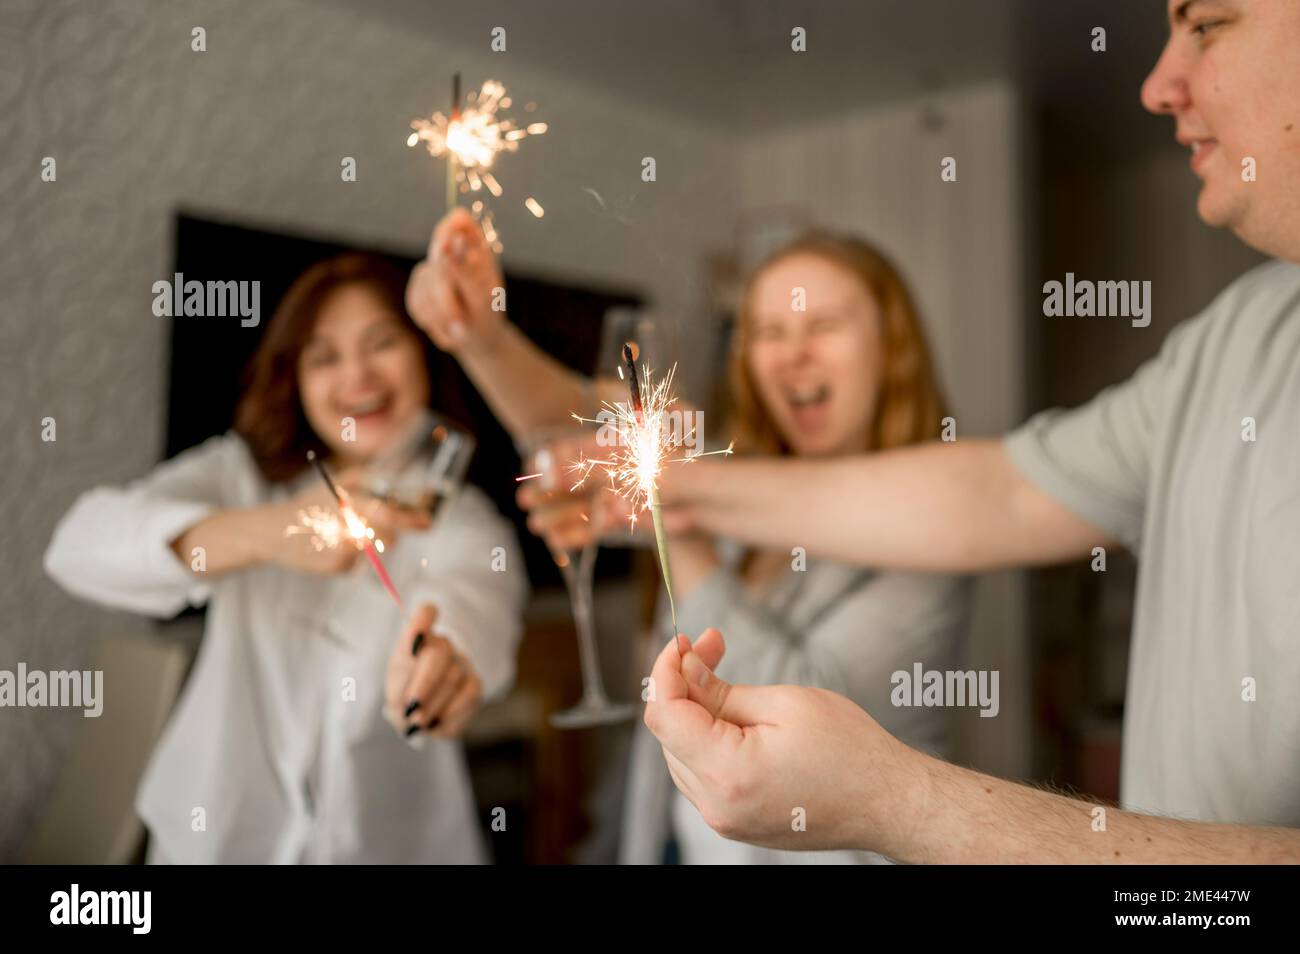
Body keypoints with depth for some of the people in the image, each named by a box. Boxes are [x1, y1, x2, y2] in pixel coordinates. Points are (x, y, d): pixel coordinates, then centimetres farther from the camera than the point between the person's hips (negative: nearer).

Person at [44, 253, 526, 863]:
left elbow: (471, 596, -34)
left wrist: (448, 661, -58)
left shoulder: (466, 522, -11)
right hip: (213, 838, 1)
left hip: (389, 843, -1)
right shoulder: (241, 472, -8)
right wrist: (263, 532, -44)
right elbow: (79, 544, -26)